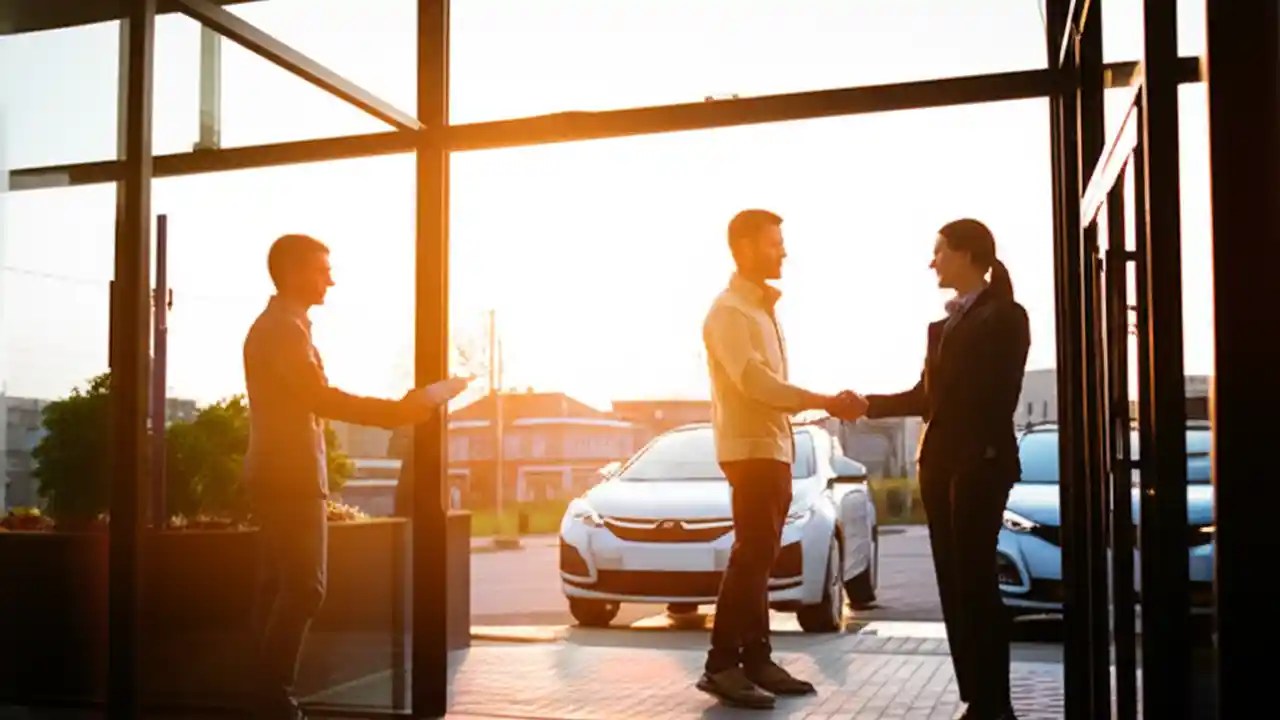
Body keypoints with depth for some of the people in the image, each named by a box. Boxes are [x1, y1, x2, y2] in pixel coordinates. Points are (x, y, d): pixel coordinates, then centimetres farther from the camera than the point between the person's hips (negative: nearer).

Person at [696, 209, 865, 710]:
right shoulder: (729, 311, -11)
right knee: (750, 555, -12)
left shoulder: (762, 308, 19)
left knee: (759, 556, 10)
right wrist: (824, 402, -24)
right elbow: (752, 380, -22)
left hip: (774, 447, 9)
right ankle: (721, 665, -9)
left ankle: (756, 659, 15)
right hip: (749, 447, -9)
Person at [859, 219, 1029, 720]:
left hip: (980, 462, -7)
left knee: (976, 581, -7)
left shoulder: (1004, 315, -3)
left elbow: (999, 397, -10)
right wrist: (867, 404, 11)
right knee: (954, 584, 5)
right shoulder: (946, 323, 18)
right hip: (940, 462, 7)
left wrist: (982, 455, -17)